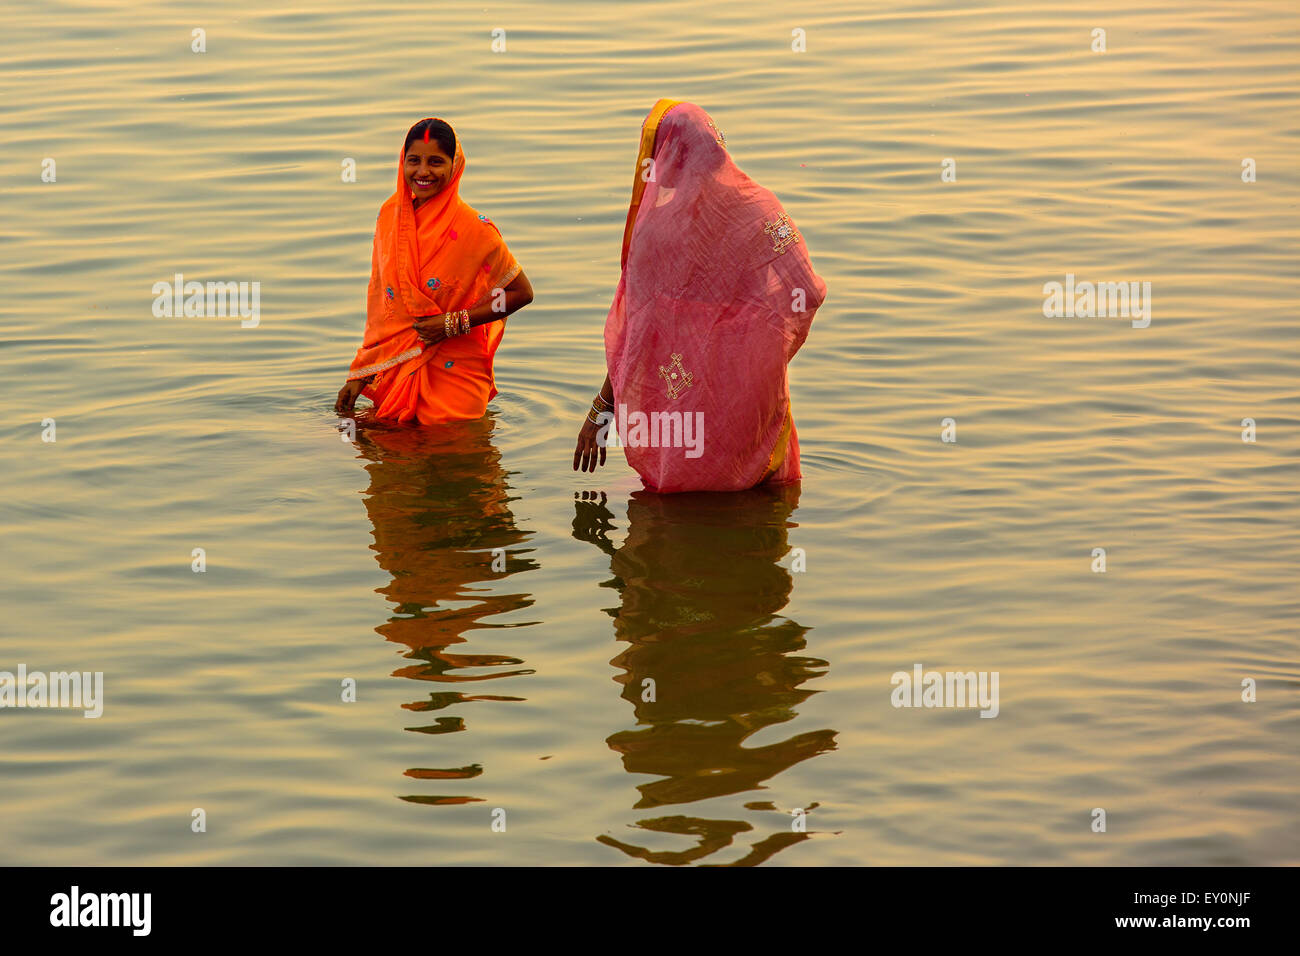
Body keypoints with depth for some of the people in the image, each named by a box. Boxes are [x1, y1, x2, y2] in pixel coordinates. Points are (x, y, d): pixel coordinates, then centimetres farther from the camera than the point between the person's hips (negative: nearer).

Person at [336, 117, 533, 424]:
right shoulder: (390, 215, 1)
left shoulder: (473, 229, -15)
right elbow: (379, 301, 9)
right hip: (395, 369, 5)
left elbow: (522, 293, -8)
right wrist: (359, 375, 6)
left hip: (456, 372, -5)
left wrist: (453, 324, -15)